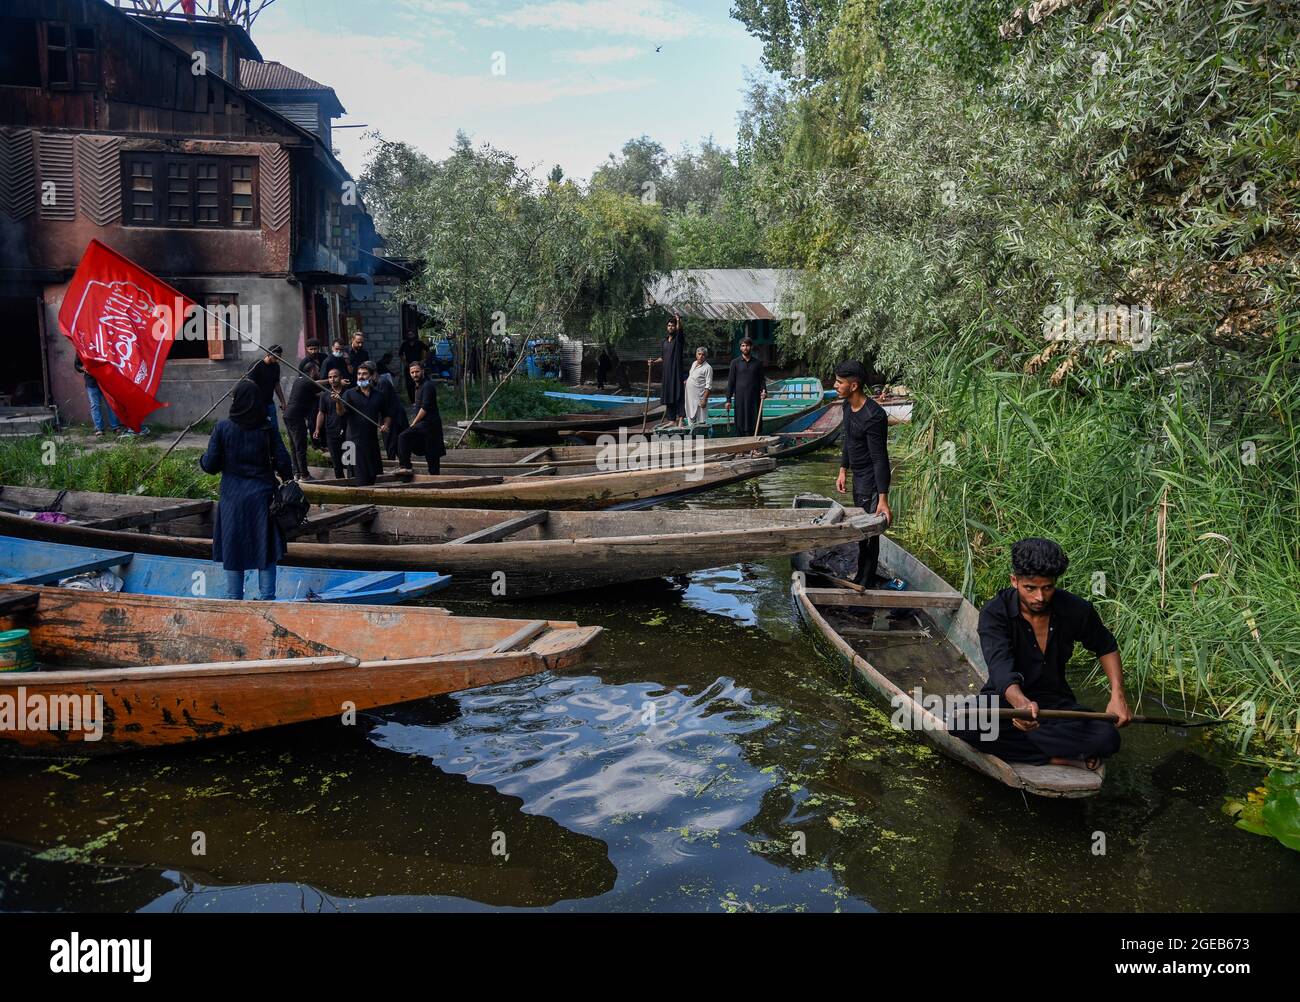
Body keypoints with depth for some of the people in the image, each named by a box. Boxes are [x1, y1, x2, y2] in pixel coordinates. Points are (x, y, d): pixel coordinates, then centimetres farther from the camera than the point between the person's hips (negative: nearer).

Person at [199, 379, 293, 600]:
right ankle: (267, 597, 11)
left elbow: (210, 465, -6)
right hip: (262, 495, 1)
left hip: (232, 497, 0)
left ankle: (234, 598, 17)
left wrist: (202, 459, 16)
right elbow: (282, 462, -6)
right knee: (265, 548, 9)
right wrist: (287, 479, 13)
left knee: (233, 549, 10)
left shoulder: (223, 427, -7)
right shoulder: (267, 428, -5)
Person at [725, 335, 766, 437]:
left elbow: (762, 379, 12)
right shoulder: (735, 363, 5)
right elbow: (730, 382, 4)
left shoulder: (758, 363, 9)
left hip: (755, 399, 1)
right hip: (740, 399, -1)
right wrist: (728, 399, 0)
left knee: (754, 427, 0)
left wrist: (763, 391, -8)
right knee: (740, 426, 0)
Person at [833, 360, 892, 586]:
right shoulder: (848, 406, 1)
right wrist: (843, 470, 15)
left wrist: (883, 499, -28)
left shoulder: (873, 416, -28)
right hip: (859, 477, 10)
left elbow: (880, 459, -28)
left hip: (871, 480, -10)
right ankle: (862, 578, 34)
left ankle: (866, 584, 10)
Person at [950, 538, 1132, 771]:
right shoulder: (995, 612, -18)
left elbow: (1106, 646, 14)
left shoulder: (1076, 610, -7)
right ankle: (1058, 757, -24)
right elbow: (1000, 666, -34)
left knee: (1107, 739, -27)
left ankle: (1009, 739, -19)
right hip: (1006, 699, -2)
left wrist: (1118, 694, -1)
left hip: (1055, 701, 2)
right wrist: (1021, 703, -55)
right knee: (960, 721, -35)